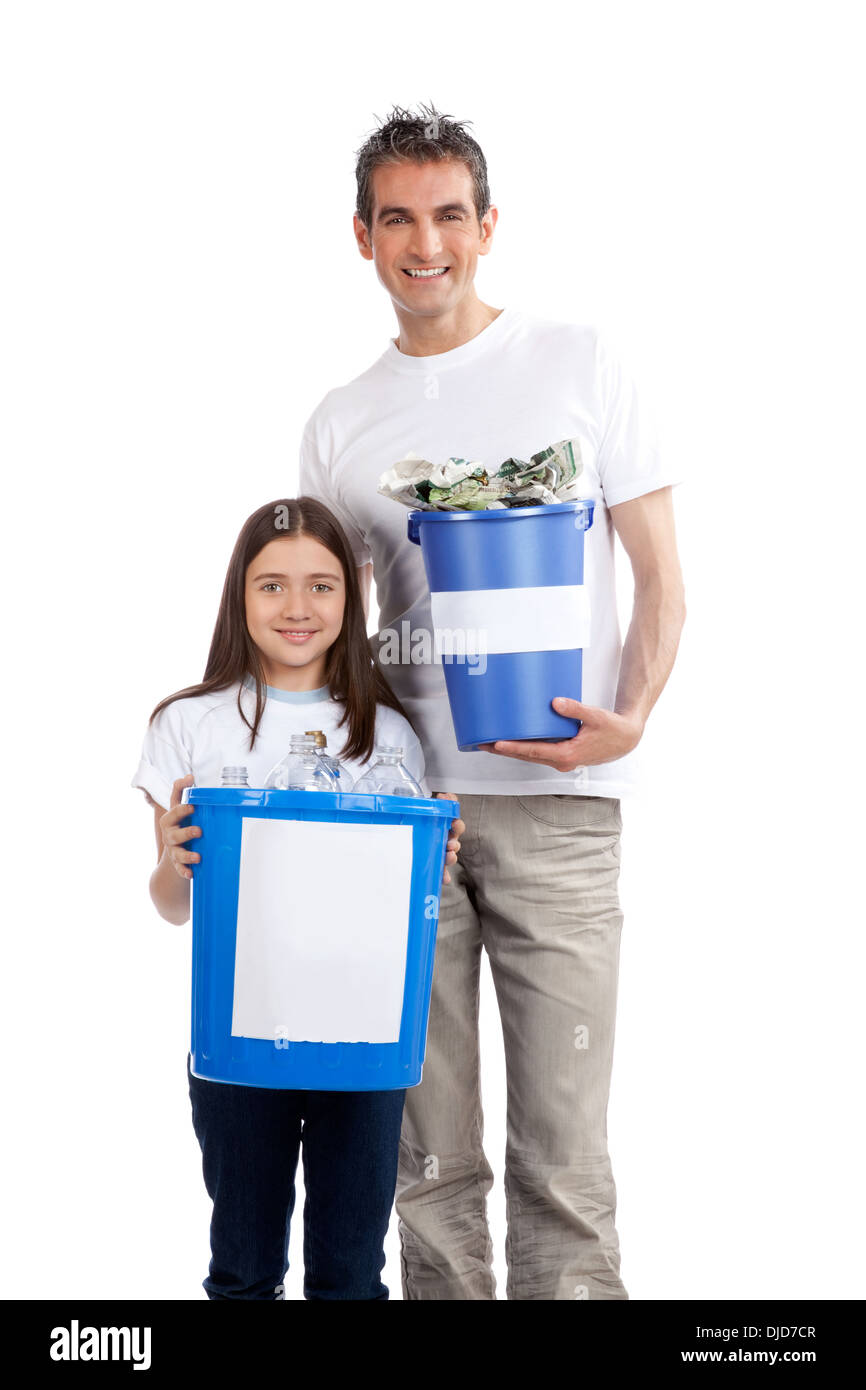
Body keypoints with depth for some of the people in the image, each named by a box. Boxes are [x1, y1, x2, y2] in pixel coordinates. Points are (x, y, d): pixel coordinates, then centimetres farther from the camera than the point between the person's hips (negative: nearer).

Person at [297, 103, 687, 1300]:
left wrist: (630, 719, -13)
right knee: (428, 1160, 8)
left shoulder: (579, 363, 5)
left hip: (553, 799, -3)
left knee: (562, 1159, -4)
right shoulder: (340, 424, 14)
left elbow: (658, 575, 4)